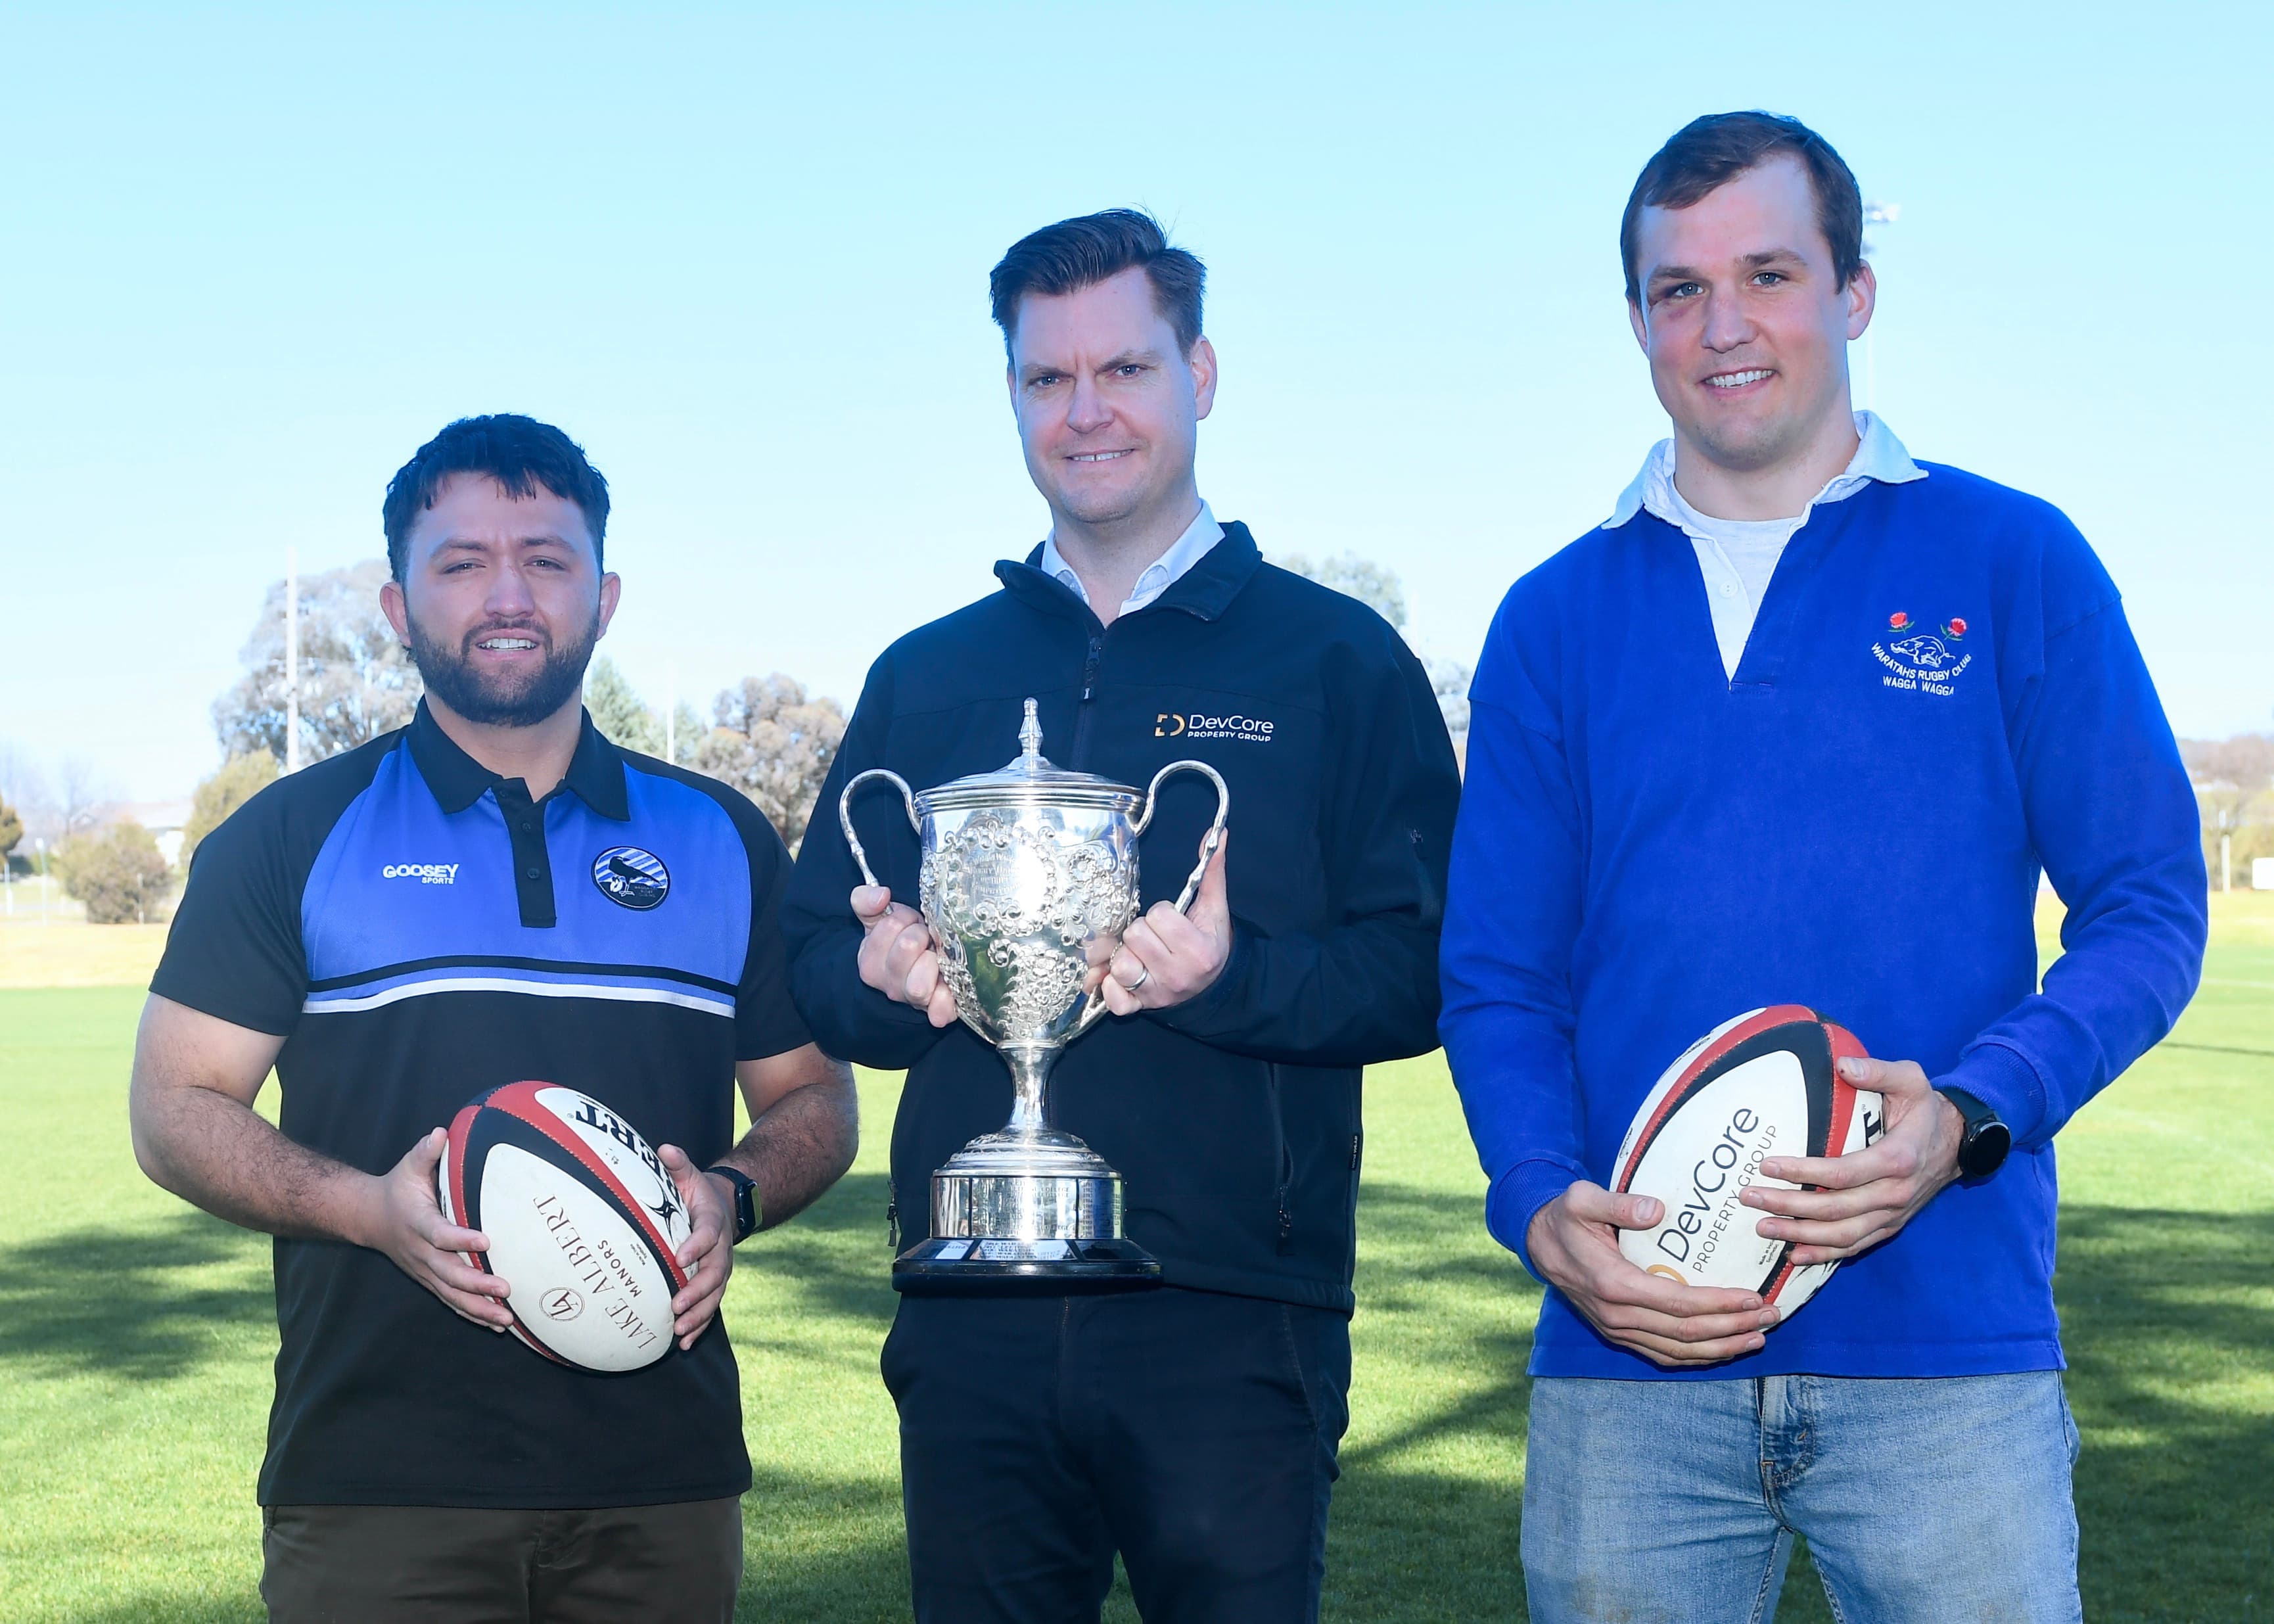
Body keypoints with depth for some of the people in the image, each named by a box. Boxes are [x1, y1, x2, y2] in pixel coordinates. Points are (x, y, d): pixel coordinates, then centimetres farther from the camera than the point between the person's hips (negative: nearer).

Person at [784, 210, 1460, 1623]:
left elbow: (1424, 972, -4)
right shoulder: (925, 678, 15)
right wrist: (885, 975, -9)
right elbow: (815, 956, 14)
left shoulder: (1339, 660, 4)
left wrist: (1233, 976, -22)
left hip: (1232, 1328, -3)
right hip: (972, 1328, 3)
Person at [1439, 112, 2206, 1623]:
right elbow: (1496, 976, 8)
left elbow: (2150, 908, 2)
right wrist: (1548, 1210, -10)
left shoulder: (2014, 562, 4)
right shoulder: (1557, 618, 10)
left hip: (1946, 1347, -1)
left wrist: (1970, 1116, -16)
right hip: (1626, 1360, 2)